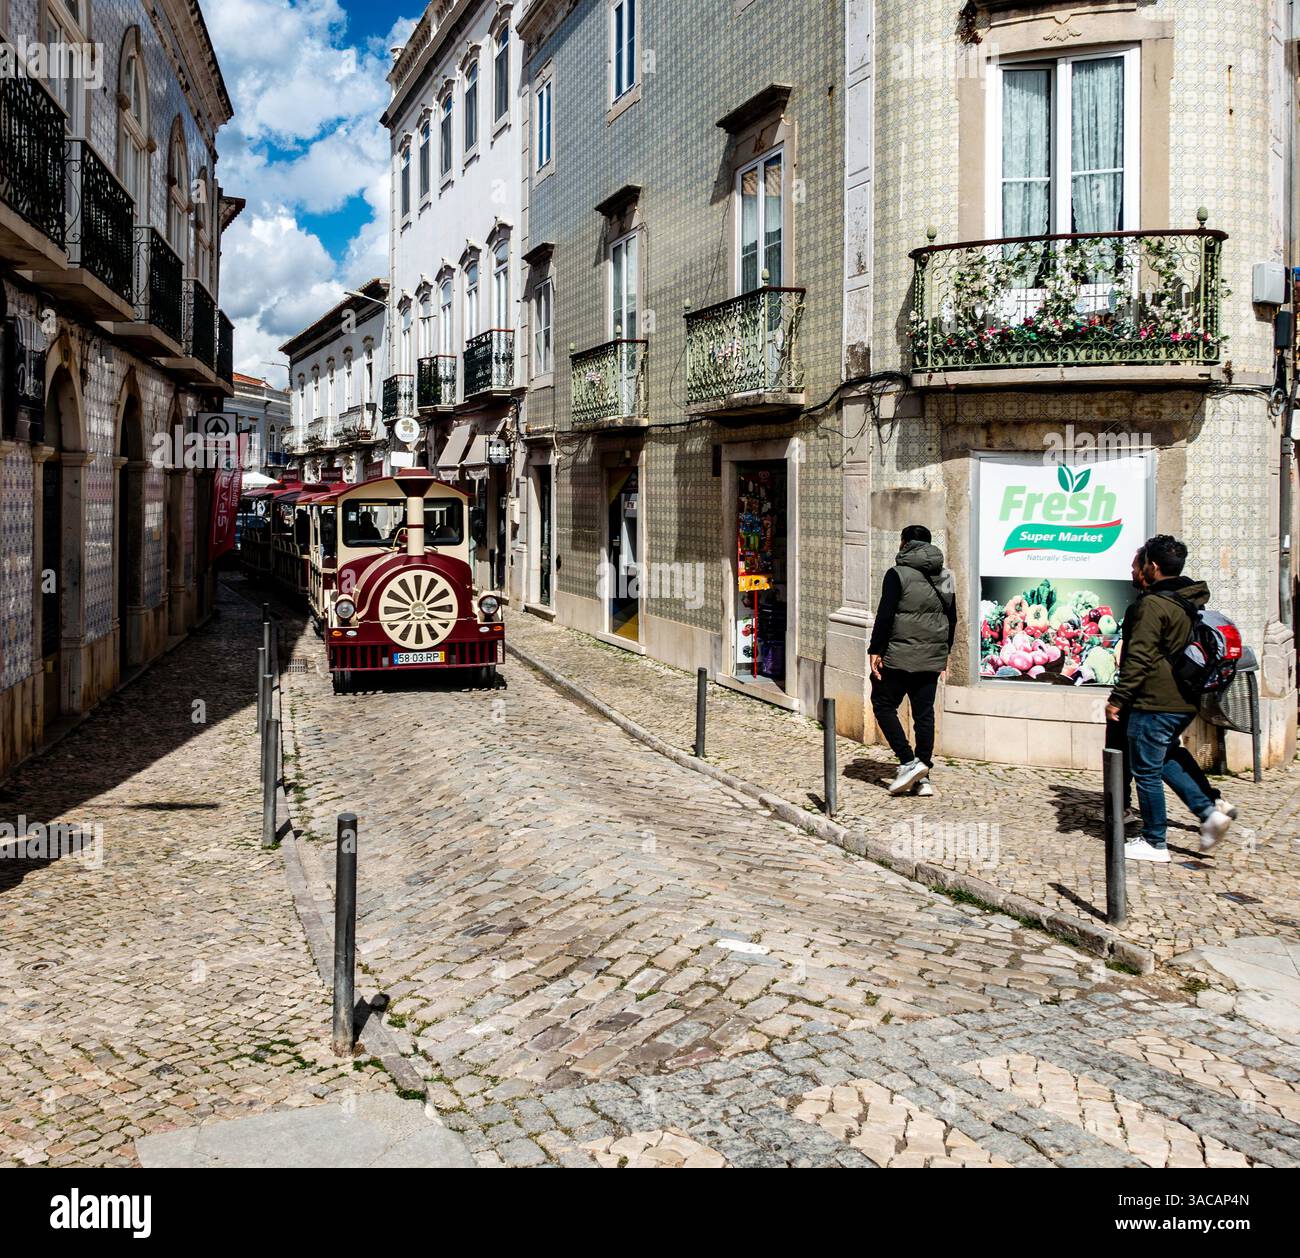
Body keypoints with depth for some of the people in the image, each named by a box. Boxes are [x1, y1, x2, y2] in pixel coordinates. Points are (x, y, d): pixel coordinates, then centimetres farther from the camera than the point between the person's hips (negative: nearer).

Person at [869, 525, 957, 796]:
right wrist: (944, 652, 24)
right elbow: (952, 619, 17)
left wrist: (875, 650, -9)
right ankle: (923, 778, 8)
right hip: (933, 657, 6)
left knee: (884, 705, 6)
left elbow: (885, 616, -14)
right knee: (924, 713, 8)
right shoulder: (945, 577, 12)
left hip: (899, 656, -6)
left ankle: (909, 762, -6)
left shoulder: (898, 575, -8)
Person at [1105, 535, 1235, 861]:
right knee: (1165, 760, 24)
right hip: (1187, 703, 9)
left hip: (1155, 703, -9)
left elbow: (1138, 658, -19)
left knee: (1147, 772, 3)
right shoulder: (1194, 601, 10)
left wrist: (1117, 698, -14)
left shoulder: (1153, 605, -17)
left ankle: (1154, 843, 11)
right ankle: (1209, 812, 10)